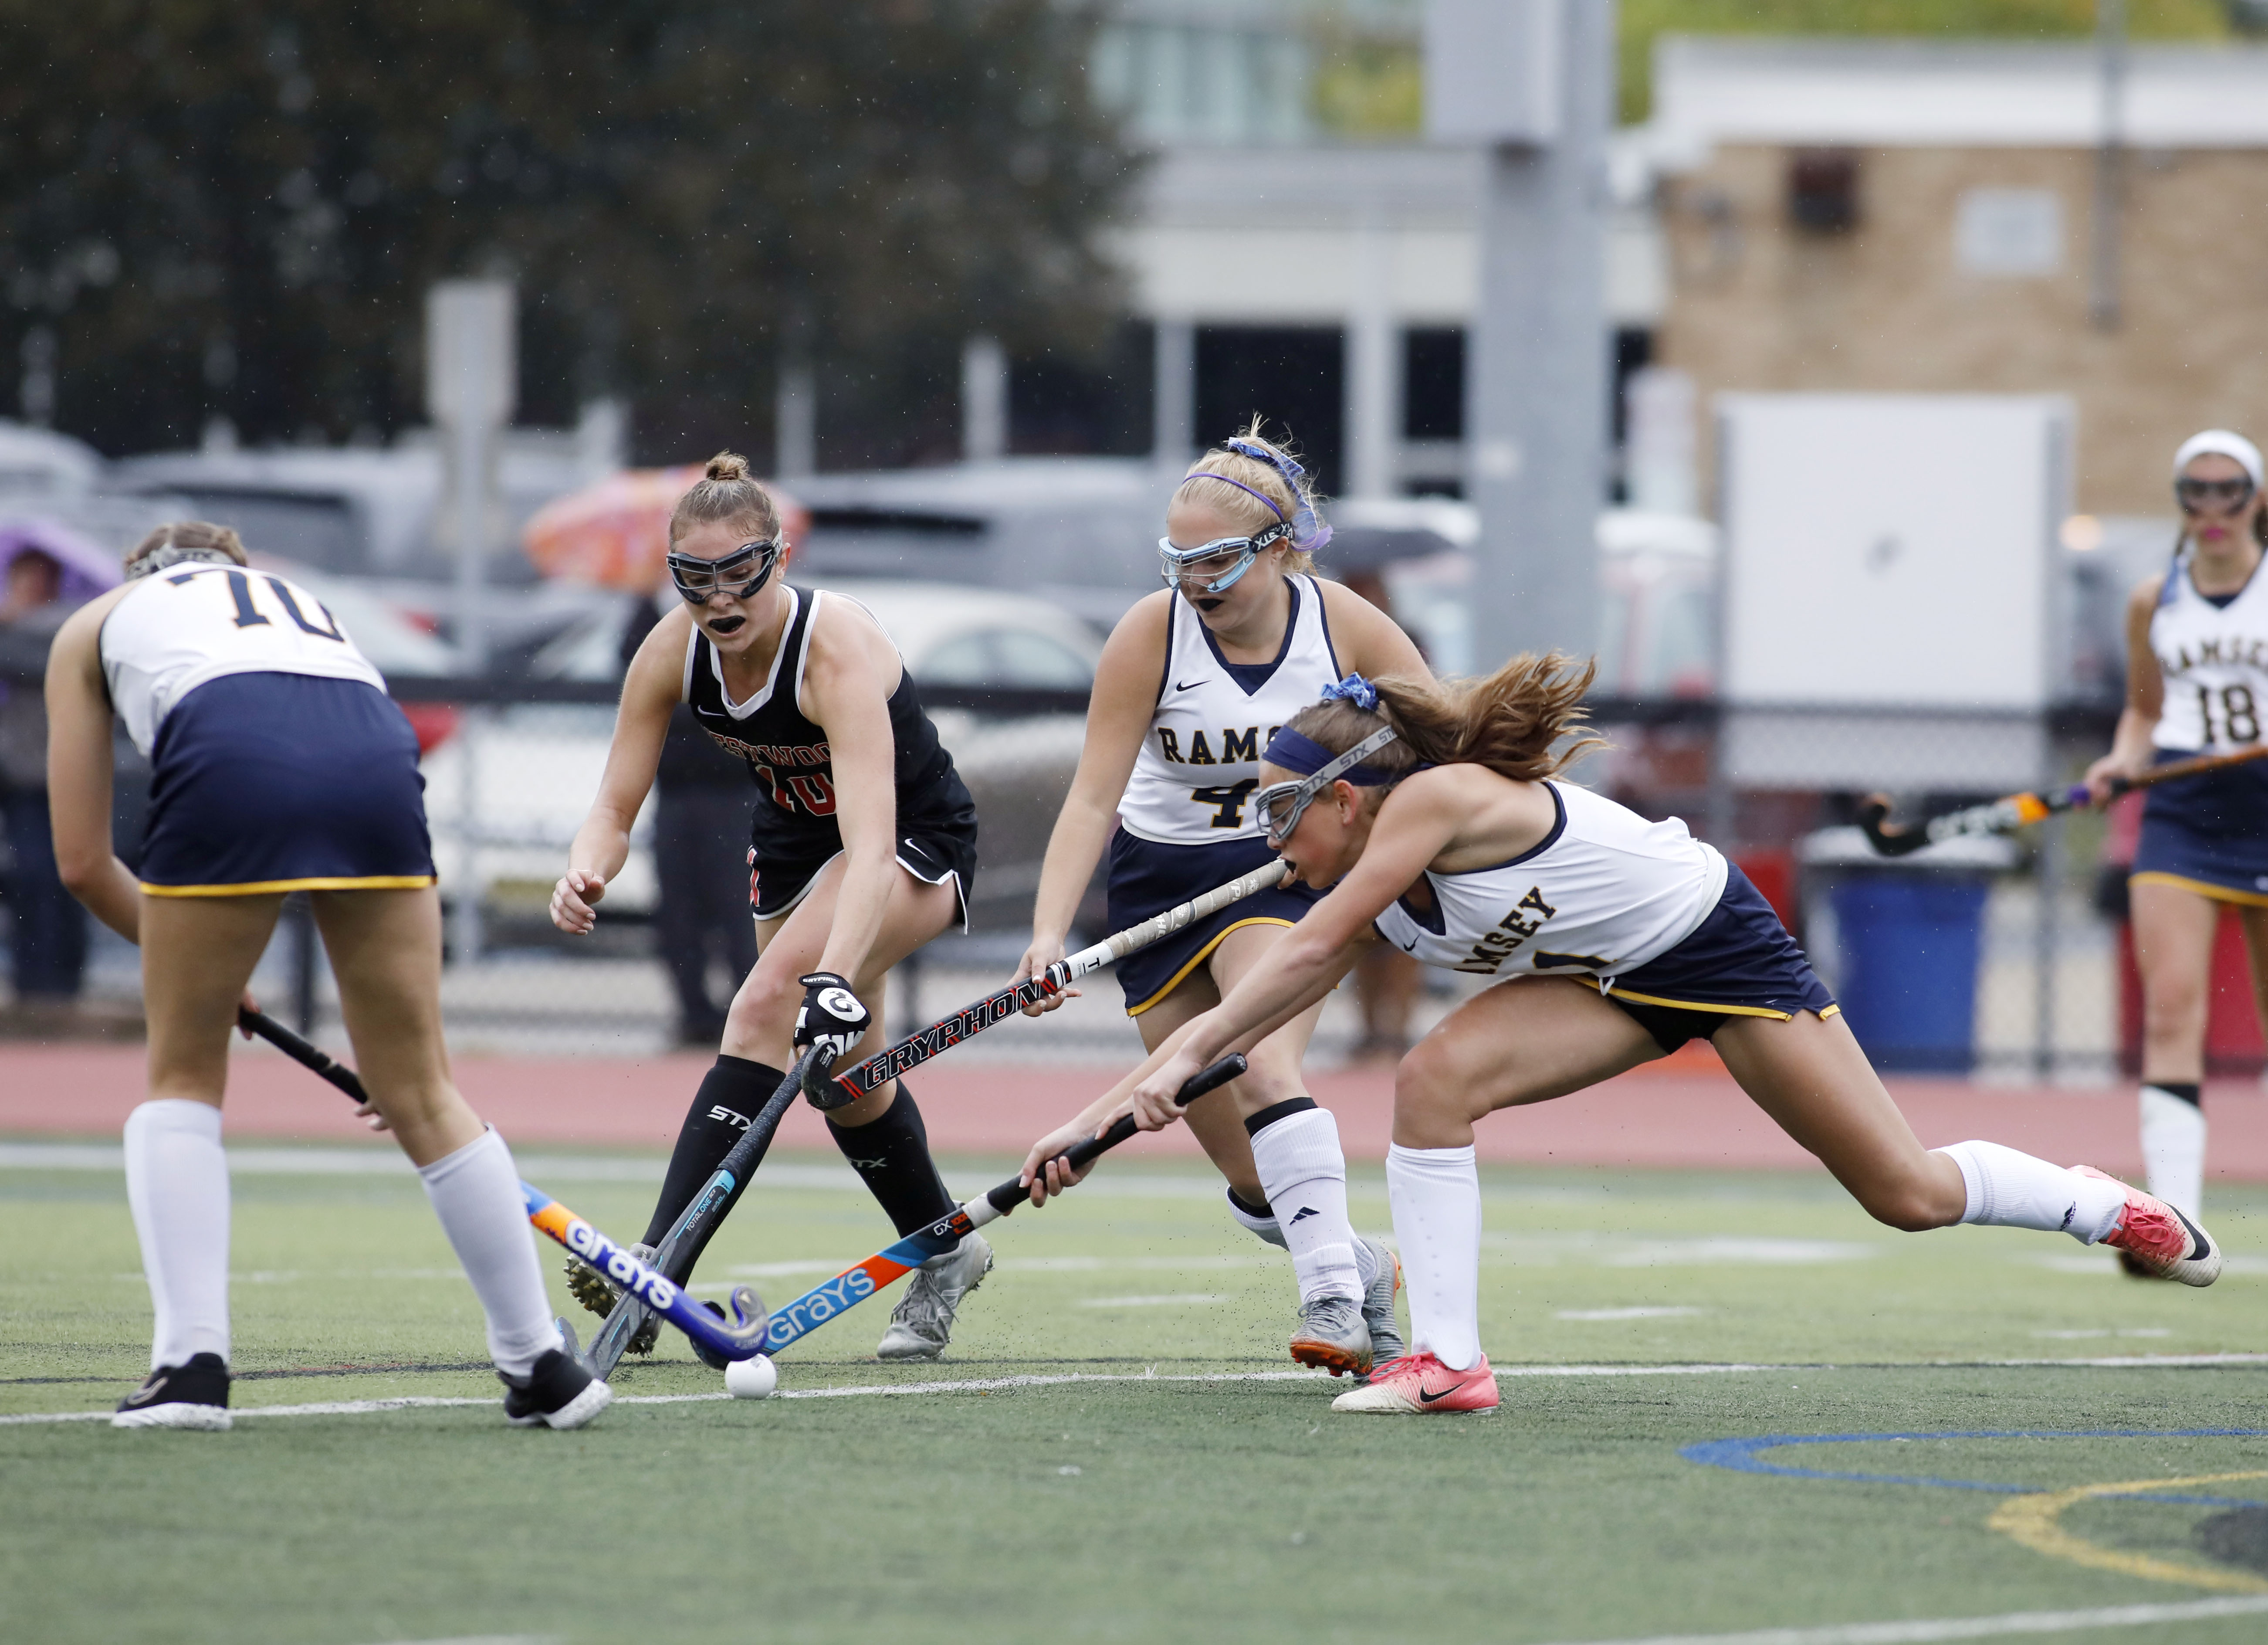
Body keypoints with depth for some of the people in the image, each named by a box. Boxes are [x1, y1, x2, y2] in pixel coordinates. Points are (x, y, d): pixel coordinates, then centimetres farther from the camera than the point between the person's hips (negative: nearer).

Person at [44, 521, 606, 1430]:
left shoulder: (93, 626, 34)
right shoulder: (302, 603, 42)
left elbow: (82, 861, 28)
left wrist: (188, 959, 42)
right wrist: (410, 1034, 42)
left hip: (227, 770, -3)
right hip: (375, 752, 3)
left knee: (183, 1077, 17)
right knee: (421, 1094, 14)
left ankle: (190, 1363, 7)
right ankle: (541, 1366, 18)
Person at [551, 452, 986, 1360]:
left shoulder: (837, 647, -36)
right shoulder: (673, 652, -19)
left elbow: (872, 844, -47)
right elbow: (614, 808, -14)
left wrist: (837, 980, -60)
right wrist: (585, 875, -38)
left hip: (916, 843, -7)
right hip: (793, 837, 7)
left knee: (769, 1005, -29)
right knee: (838, 1071, 18)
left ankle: (661, 1274, -35)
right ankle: (943, 1252, 45)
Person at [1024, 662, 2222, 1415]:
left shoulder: (1436, 798, -28)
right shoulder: (1363, 892, -3)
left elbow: (1308, 955, -32)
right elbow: (1229, 1026, -3)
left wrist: (1183, 1061, -32)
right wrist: (1101, 1113, -11)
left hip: (1713, 939, -7)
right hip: (1612, 985, 7)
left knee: (1910, 1195, -3)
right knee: (1435, 1078, -20)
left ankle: (2120, 1212, 24)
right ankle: (1447, 1362, -18)